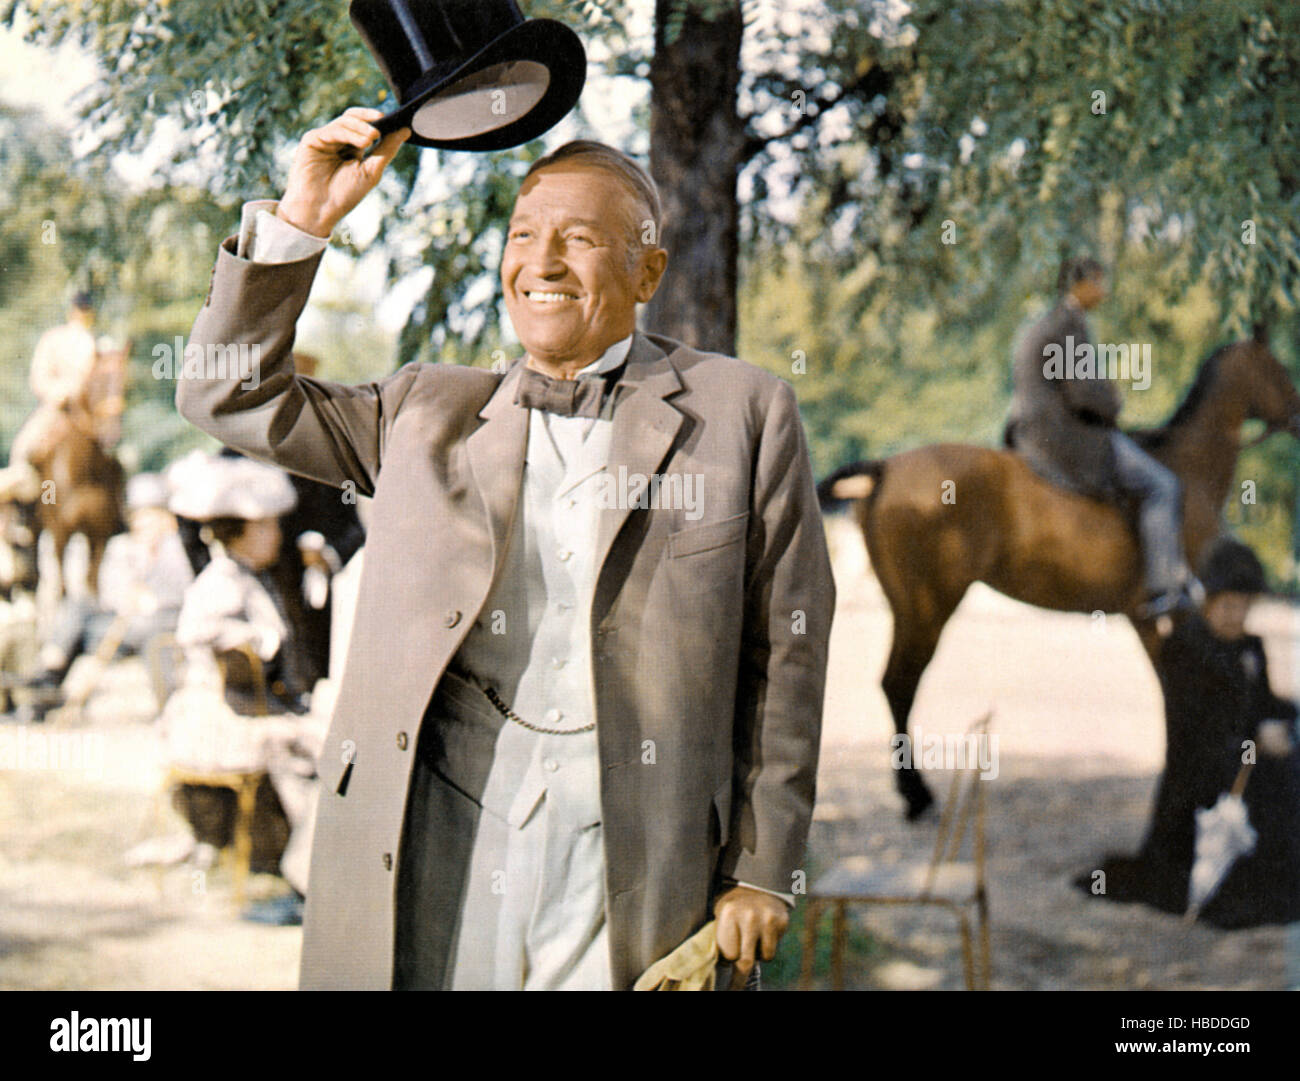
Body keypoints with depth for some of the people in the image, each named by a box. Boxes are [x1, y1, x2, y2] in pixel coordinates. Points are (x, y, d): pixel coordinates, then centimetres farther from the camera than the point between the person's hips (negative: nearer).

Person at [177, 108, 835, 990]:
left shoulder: (742, 412, 7)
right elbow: (230, 396, 17)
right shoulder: (427, 412, 16)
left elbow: (785, 652, 6)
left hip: (633, 856, -2)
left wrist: (763, 872, 2)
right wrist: (304, 219, 6)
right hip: (436, 848, 2)